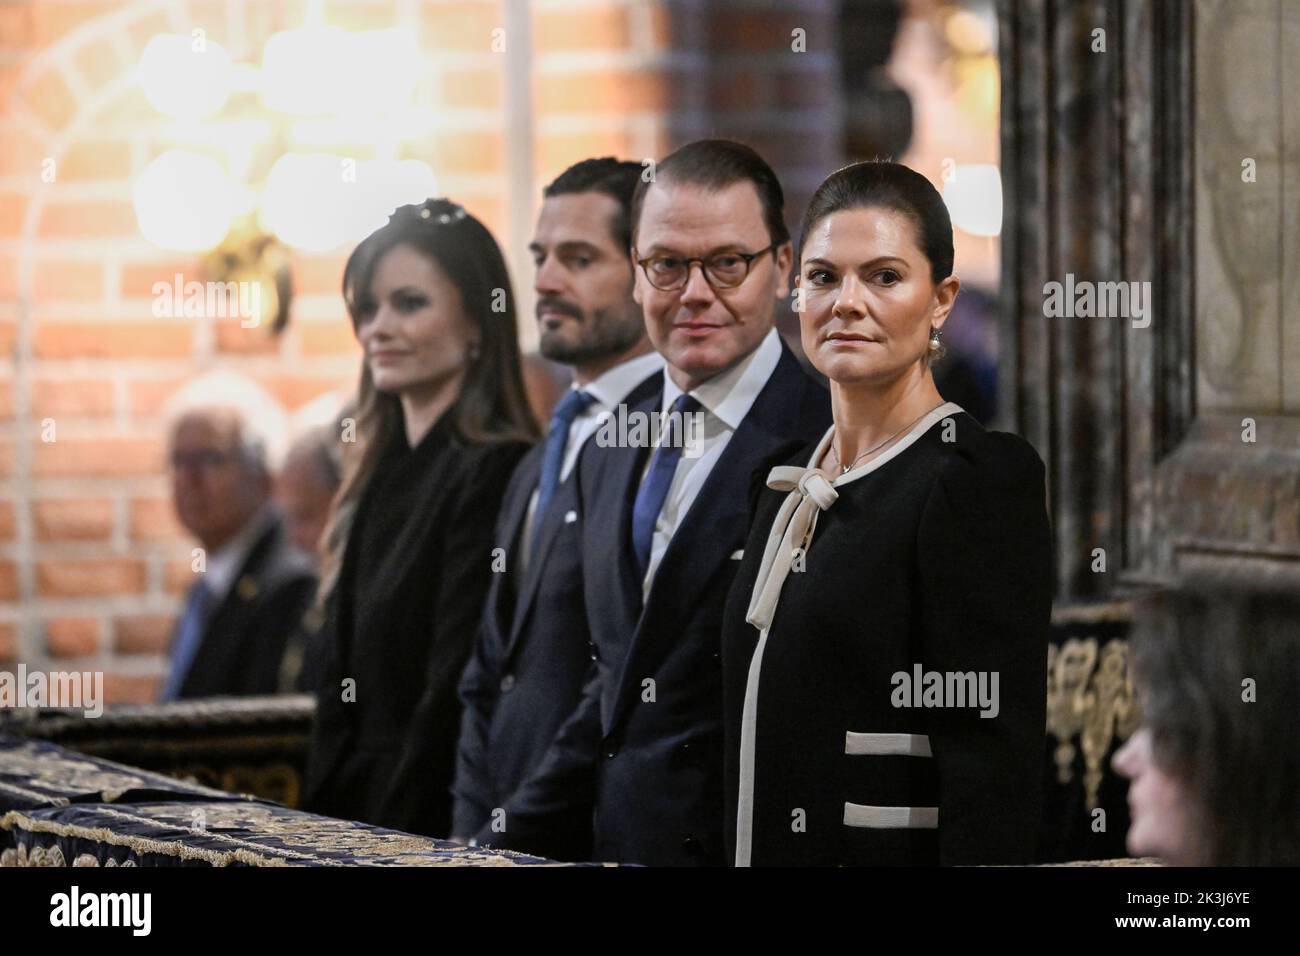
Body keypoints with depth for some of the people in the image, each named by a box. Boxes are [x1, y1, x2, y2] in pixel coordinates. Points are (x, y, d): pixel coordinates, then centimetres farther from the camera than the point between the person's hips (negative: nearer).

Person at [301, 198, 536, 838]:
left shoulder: (493, 473, -13)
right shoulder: (383, 473, 13)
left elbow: (456, 692, -16)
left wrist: (395, 833, -15)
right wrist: (321, 821, 9)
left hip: (434, 820, -8)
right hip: (357, 809, 8)